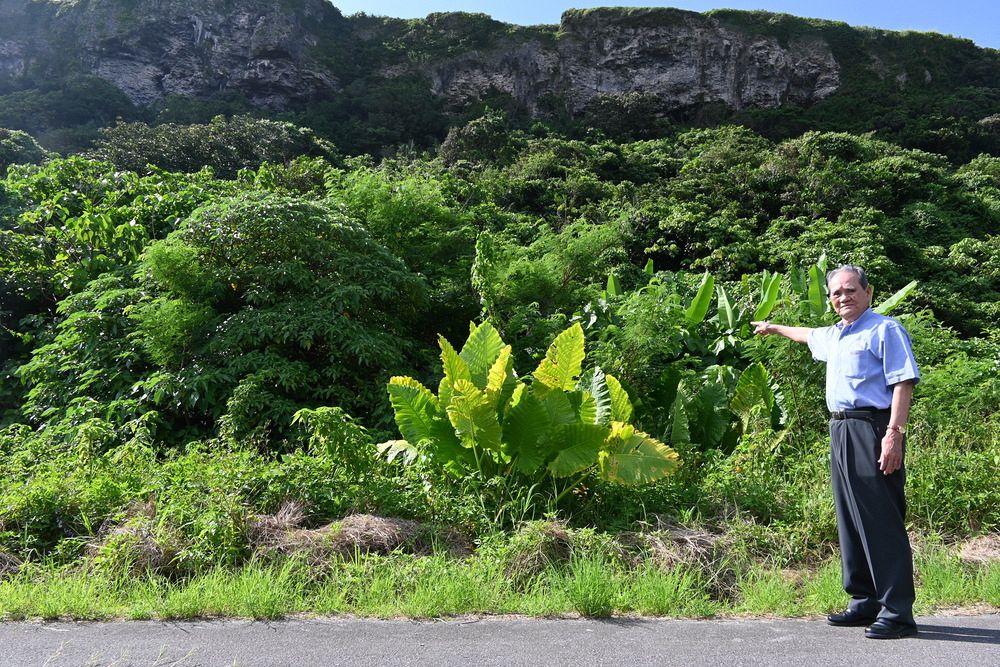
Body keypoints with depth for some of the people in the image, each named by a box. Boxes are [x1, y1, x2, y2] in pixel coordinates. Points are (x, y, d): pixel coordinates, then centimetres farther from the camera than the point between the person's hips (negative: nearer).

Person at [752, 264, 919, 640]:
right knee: (851, 523, 10)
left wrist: (894, 433, -23)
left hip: (872, 431, -9)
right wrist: (774, 328, 58)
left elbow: (903, 383, -14)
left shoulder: (885, 330, -5)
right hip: (840, 431, 9)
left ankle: (897, 612, -6)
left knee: (882, 523, -10)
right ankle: (865, 602, 17)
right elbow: (807, 335, 43)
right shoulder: (833, 336, 20)